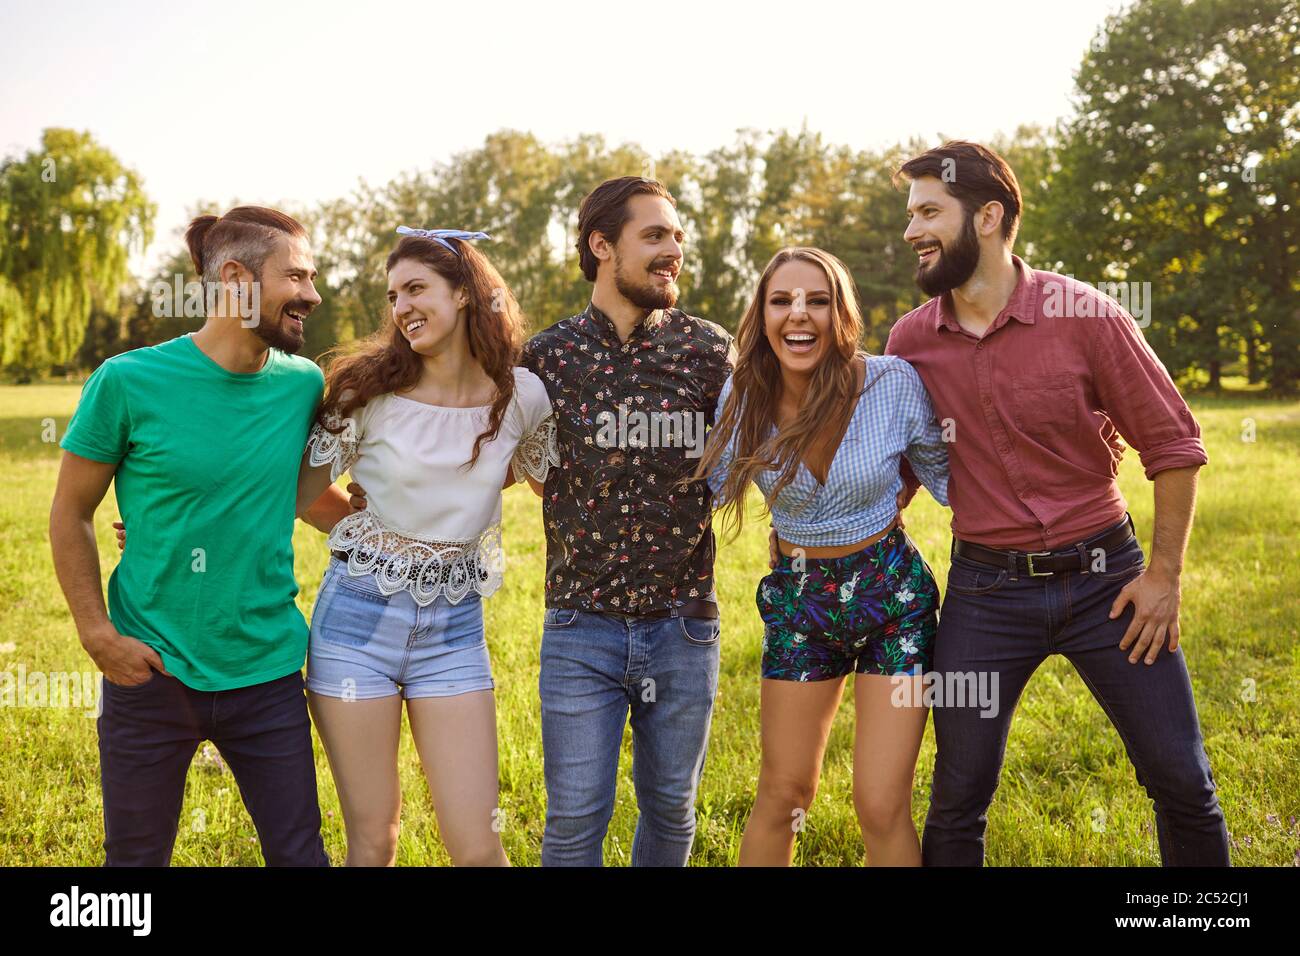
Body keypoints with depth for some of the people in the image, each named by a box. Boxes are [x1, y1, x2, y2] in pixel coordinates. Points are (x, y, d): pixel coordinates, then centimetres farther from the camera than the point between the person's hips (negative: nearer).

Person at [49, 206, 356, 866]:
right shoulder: (128, 381, -10)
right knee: (136, 857, 14)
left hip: (267, 671, 3)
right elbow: (70, 515, -1)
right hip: (152, 669, -2)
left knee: (299, 853, 10)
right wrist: (97, 633, -9)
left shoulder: (303, 385, 0)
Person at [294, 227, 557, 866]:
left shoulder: (523, 397, -1)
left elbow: (545, 479, 19)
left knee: (478, 847, -1)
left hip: (453, 629, 1)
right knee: (372, 841, 7)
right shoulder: (370, 389, -5)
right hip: (358, 619, -1)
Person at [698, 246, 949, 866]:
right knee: (782, 797, 9)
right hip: (799, 599, 2)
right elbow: (707, 490, 6)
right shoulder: (744, 396, -10)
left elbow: (944, 473, 3)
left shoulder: (894, 383, -15)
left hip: (895, 596, -2)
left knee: (881, 808, -4)